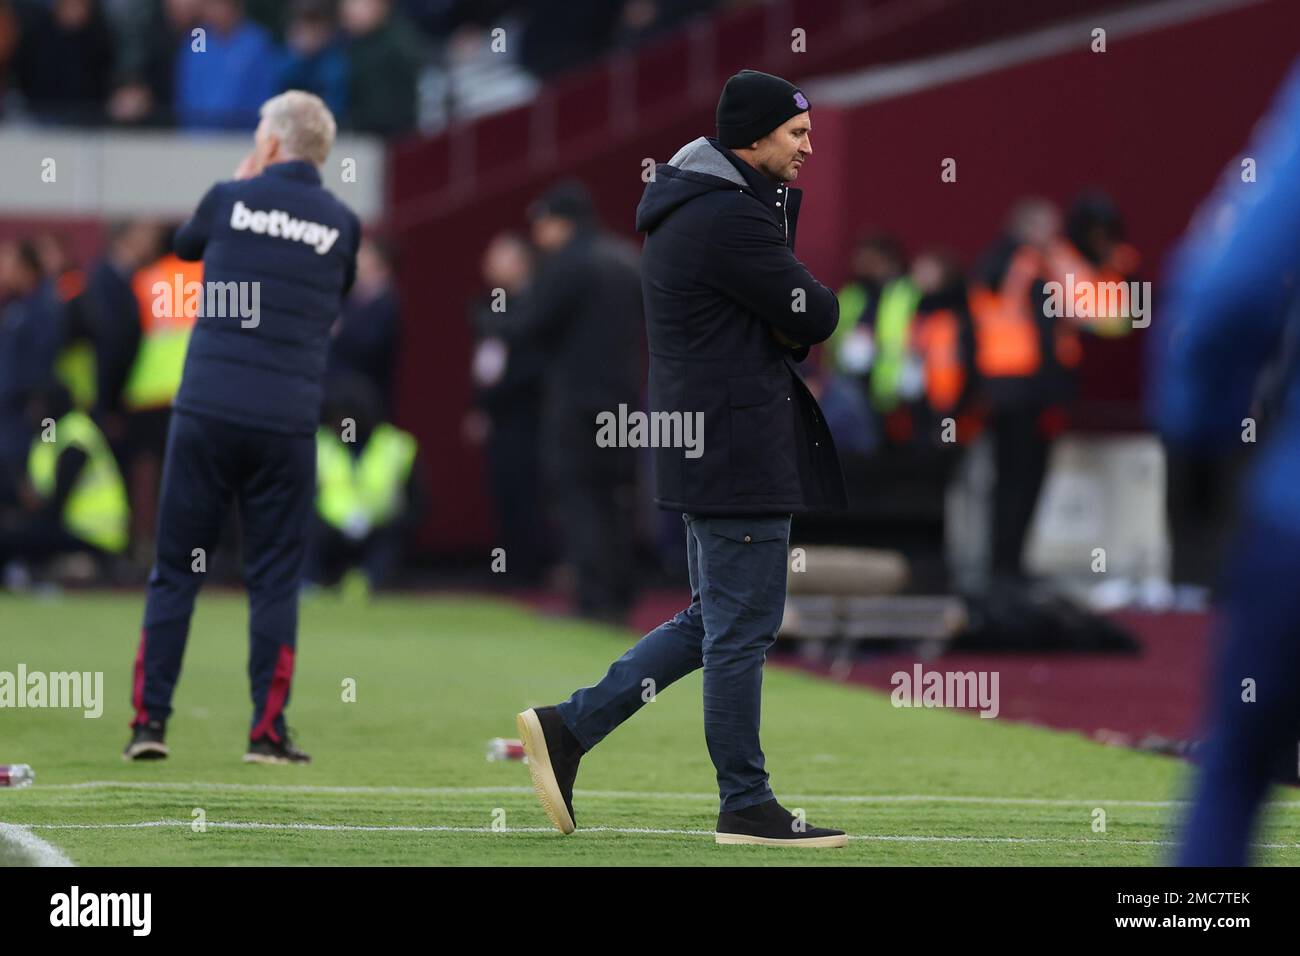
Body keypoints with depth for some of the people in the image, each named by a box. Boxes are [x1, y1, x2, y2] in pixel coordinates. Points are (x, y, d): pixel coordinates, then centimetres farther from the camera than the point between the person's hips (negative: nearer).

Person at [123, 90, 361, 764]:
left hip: (206, 411, 0)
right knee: (275, 577, 6)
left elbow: (183, 244, 23)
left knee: (175, 570, 6)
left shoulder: (233, 198, 1)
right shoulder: (341, 224, 4)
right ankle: (267, 732, 3)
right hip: (287, 423, 1)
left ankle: (149, 721, 3)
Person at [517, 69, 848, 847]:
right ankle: (747, 807, 7)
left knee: (715, 621, 17)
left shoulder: (694, 207, 15)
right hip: (740, 455, -10)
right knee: (742, 629, -1)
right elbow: (816, 317, -14)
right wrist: (807, 297, 6)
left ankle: (569, 727, 15)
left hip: (708, 449, 10)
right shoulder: (732, 220, -19)